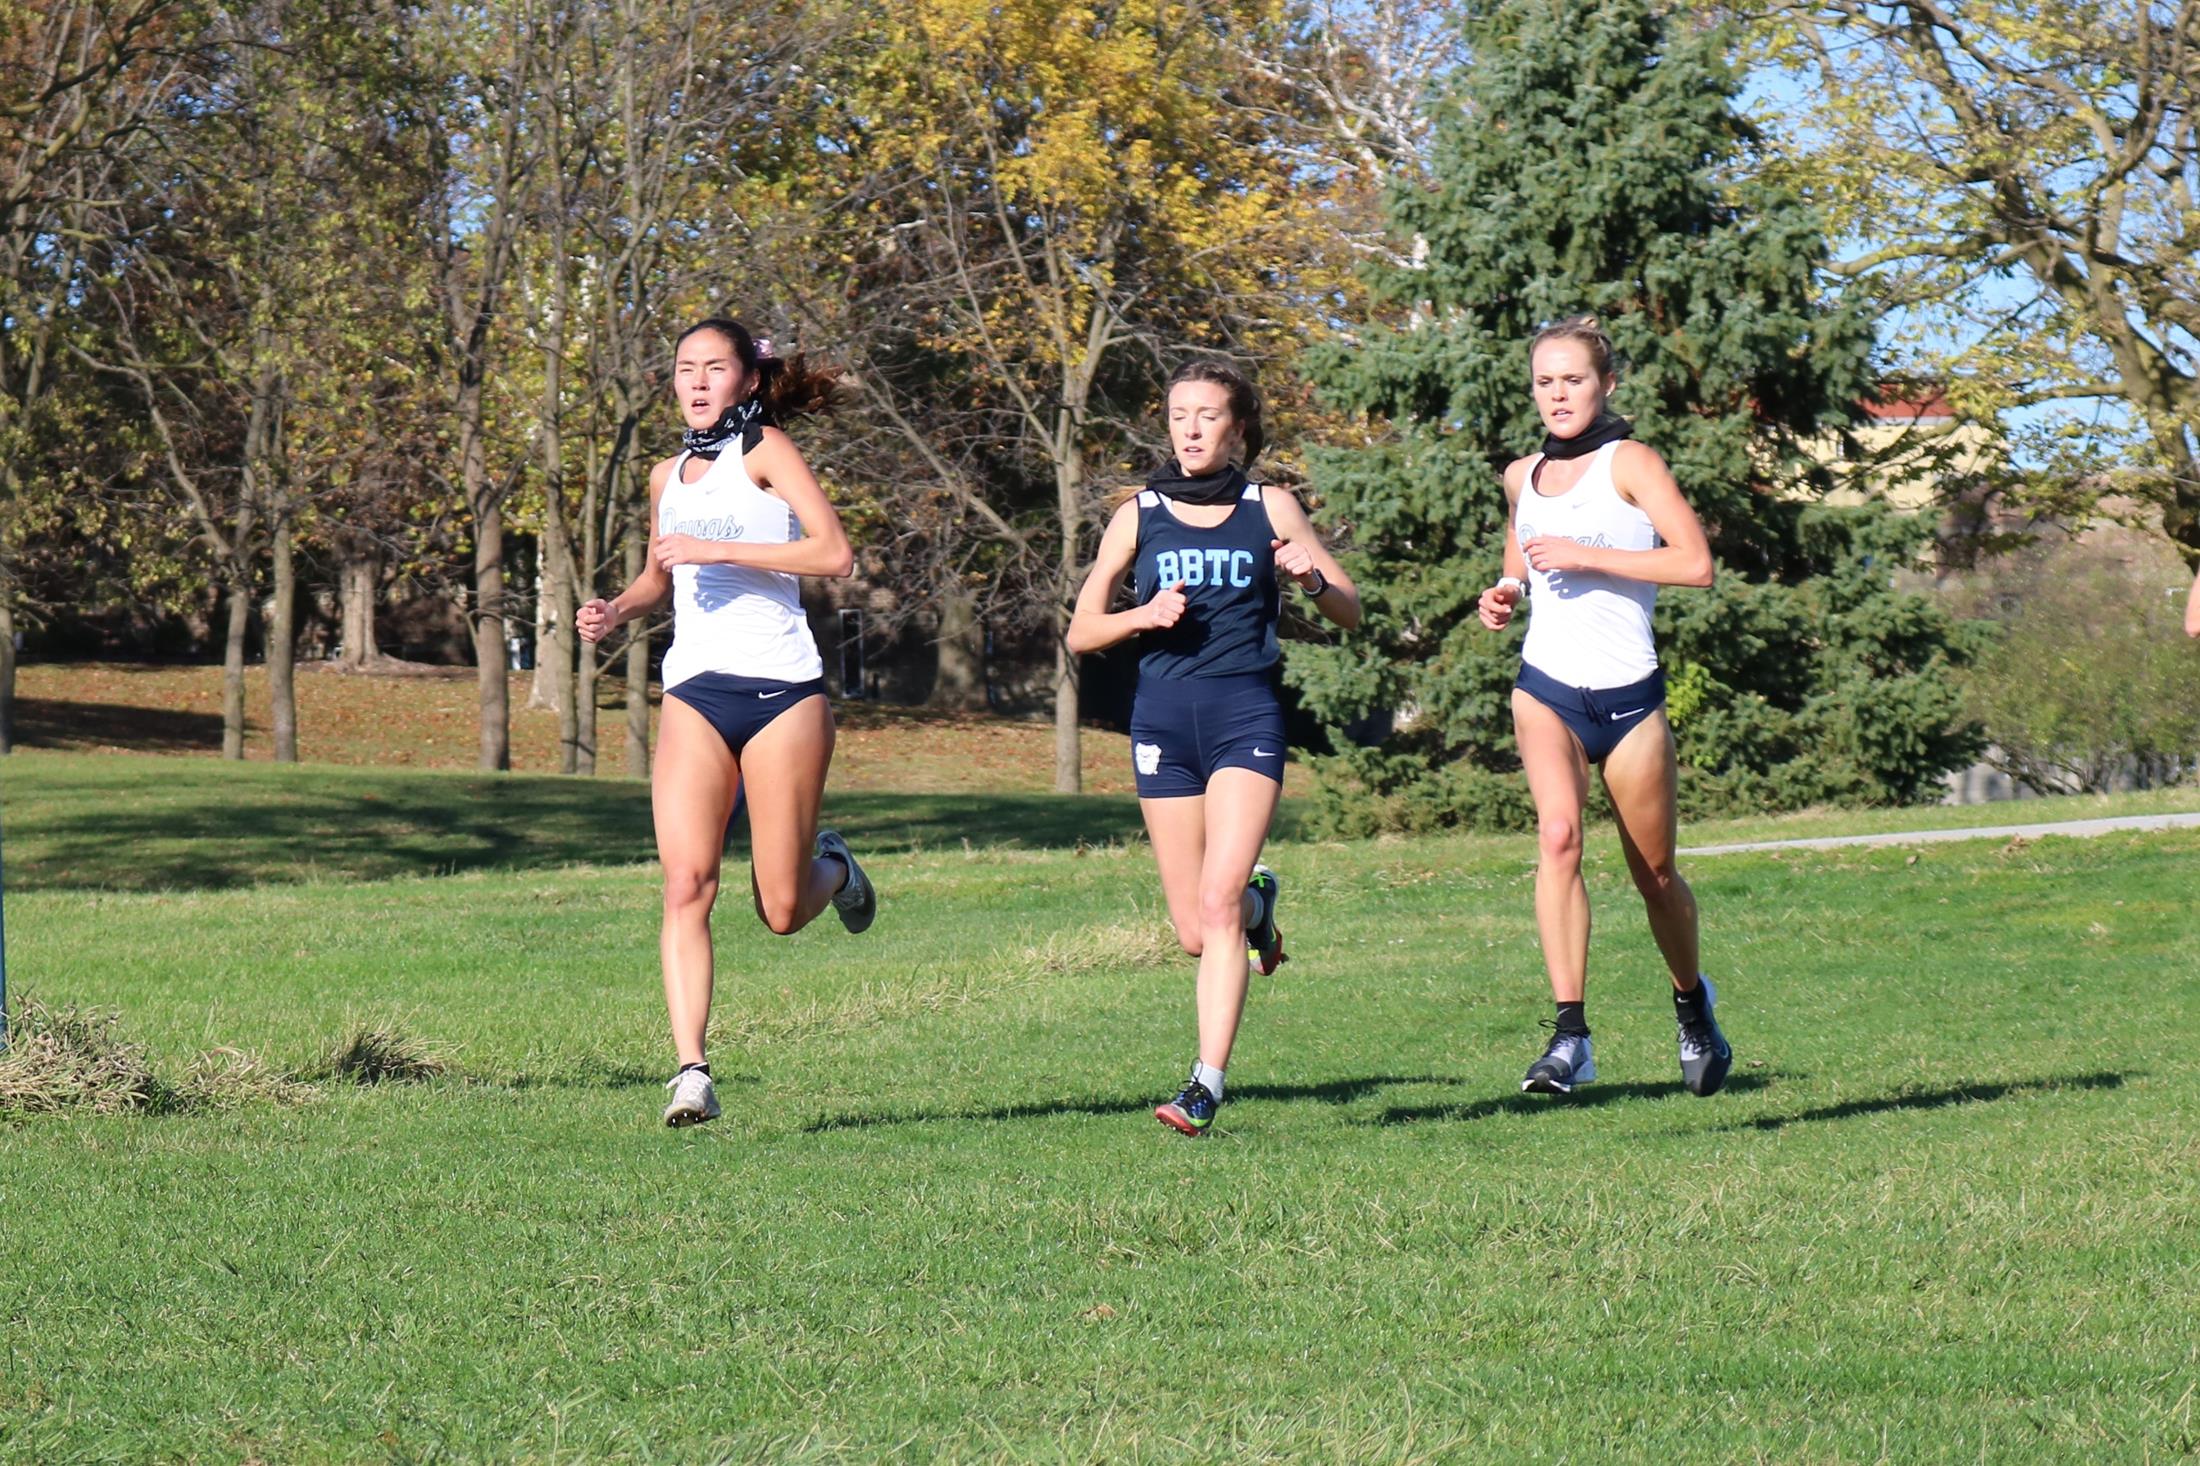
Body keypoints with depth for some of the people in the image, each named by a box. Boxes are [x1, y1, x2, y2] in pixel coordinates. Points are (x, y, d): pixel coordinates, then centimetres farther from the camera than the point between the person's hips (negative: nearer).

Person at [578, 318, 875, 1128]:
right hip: (694, 694, 4)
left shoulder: (764, 451, -2)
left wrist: (717, 549, -18)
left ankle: (831, 867, 35)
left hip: (781, 688, -4)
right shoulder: (667, 476, 16)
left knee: (782, 912, 0)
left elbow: (834, 551, -15)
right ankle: (691, 1072, -18)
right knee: (686, 885, -15)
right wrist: (616, 610, 9)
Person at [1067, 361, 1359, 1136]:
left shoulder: (1270, 509, 7)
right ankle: (1260, 902, 41)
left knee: (1218, 903, -19)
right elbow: (1082, 631, 11)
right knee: (1196, 933, 5)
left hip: (1246, 713, -2)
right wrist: (1142, 616, -9)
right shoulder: (1139, 515, 10)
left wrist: (1313, 579, -11)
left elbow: (1351, 614, 10)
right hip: (1163, 716, 2)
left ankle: (1206, 1085, -21)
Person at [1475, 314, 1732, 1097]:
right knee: (1558, 836, -22)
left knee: (1654, 871, 9)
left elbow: (1695, 563, -17)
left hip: (1628, 693, -3)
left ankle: (1692, 1003, 38)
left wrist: (1585, 556, -20)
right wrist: (1505, 593, 11)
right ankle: (1569, 1034, -27)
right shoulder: (1522, 476, 12)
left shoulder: (1629, 462, -5)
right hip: (1546, 686, 3)